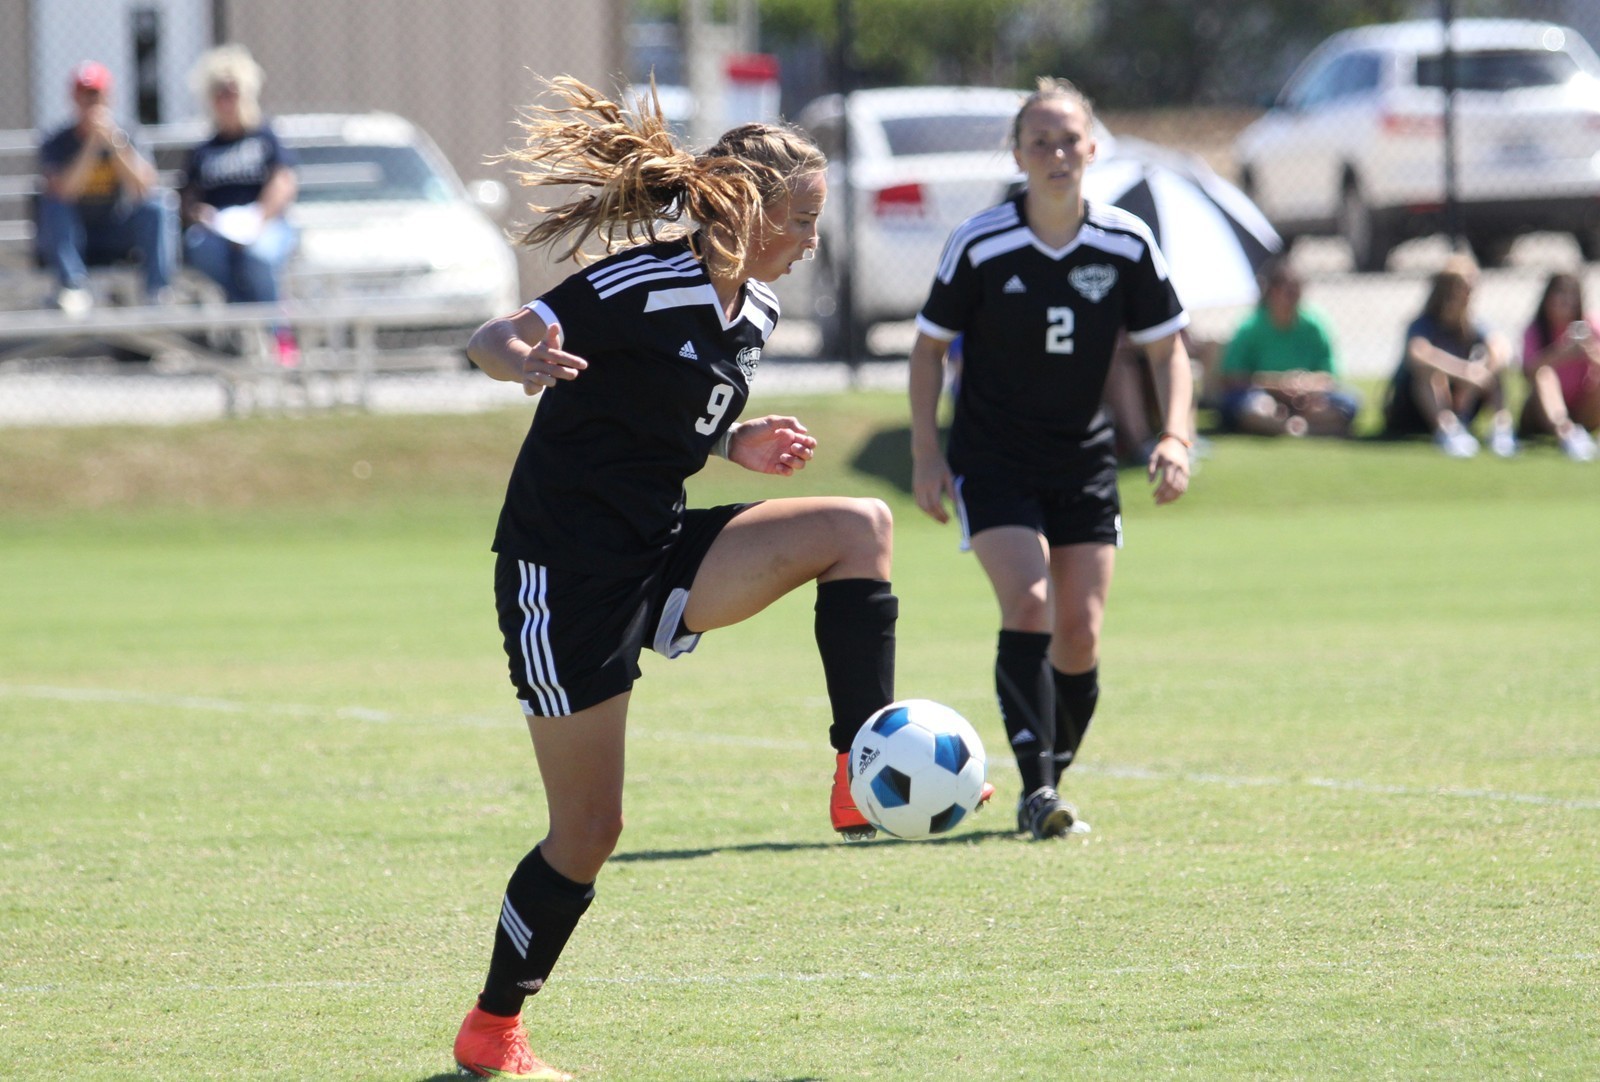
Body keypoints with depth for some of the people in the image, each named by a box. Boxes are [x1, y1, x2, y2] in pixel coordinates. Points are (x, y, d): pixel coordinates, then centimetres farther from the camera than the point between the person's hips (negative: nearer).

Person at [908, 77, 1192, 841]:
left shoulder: (1127, 246, -5)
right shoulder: (979, 246, -11)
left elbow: (1166, 348, 5)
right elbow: (929, 346, 0)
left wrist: (1175, 437, -10)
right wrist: (925, 455, -6)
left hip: (1084, 461, 3)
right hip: (992, 460, -3)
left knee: (1080, 635, -1)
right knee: (1028, 606, -21)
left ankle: (1053, 778, 18)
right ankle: (1037, 788, -21)